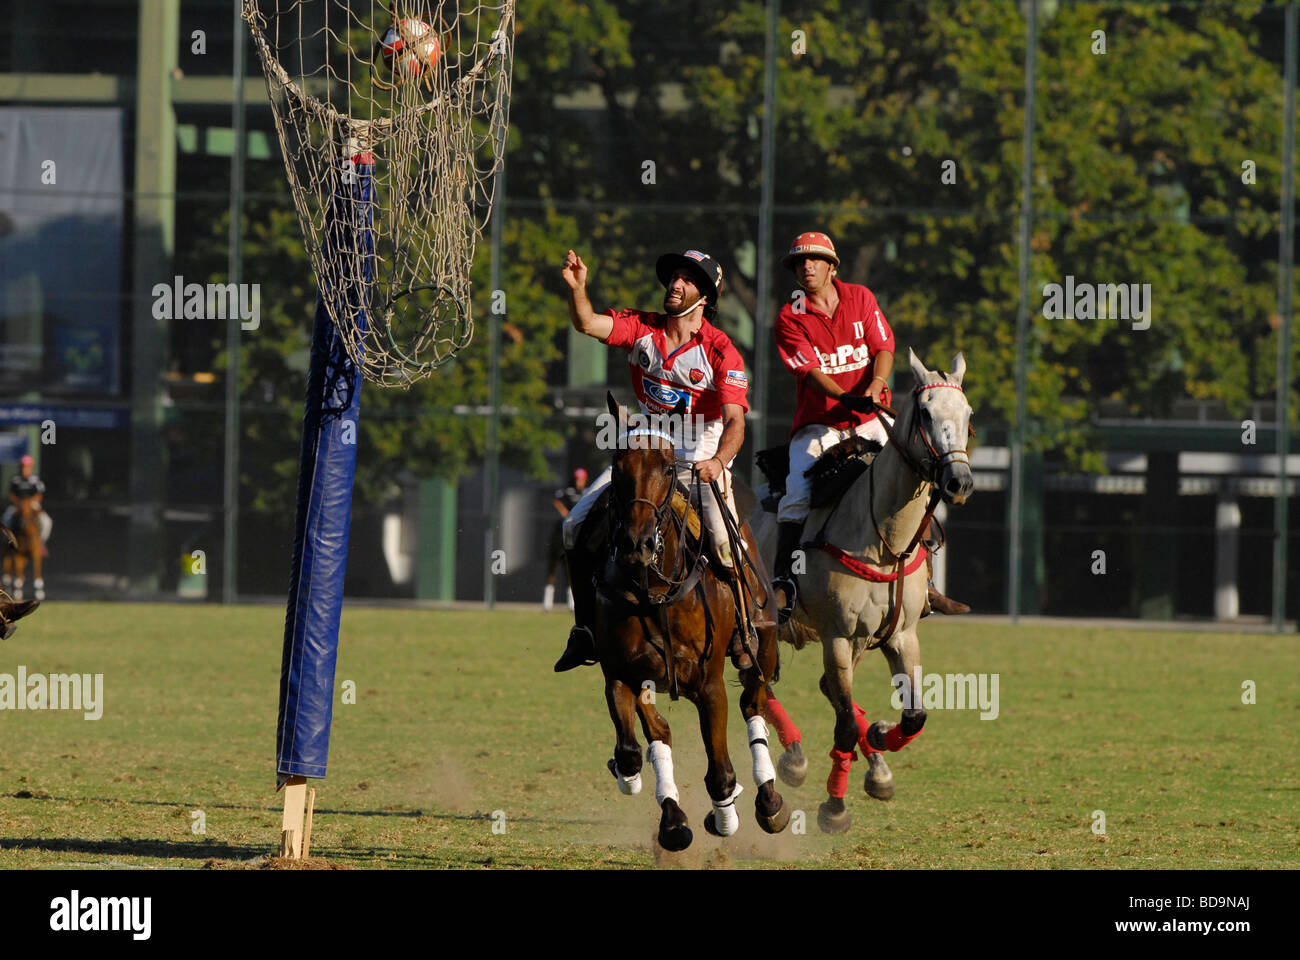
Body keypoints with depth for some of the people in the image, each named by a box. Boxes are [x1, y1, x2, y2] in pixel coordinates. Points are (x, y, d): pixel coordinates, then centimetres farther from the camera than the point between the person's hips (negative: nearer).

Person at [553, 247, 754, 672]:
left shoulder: (720, 350, -14)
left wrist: (719, 461, -41)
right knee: (576, 525, -6)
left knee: (724, 539, -25)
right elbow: (587, 324, -13)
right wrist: (577, 287, -34)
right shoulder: (641, 328, -1)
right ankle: (585, 632, 6)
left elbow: (735, 421, -22)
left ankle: (740, 634, -2)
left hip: (702, 457, -4)